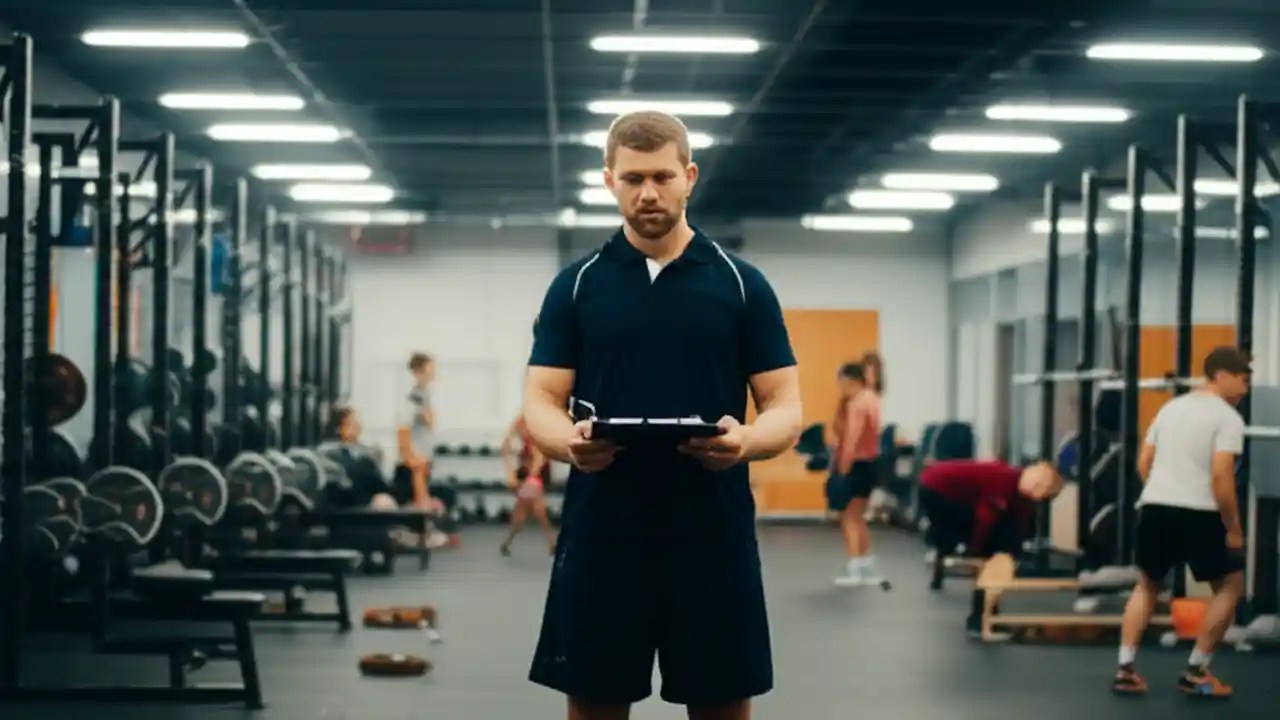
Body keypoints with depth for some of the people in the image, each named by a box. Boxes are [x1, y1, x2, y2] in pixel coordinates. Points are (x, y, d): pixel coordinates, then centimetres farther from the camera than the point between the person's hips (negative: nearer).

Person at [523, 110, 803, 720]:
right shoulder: (576, 285, 7)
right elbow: (541, 402, 2)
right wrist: (569, 441, -21)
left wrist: (747, 440, -21)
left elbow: (785, 407, 2)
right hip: (601, 535, 1)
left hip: (713, 536, 0)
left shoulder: (741, 285, 5)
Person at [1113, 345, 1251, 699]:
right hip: (1197, 514, -6)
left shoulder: (1171, 407, 17)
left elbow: (1143, 464, 17)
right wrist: (1233, 529, -7)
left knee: (1148, 585, 24)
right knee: (1230, 585, 13)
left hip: (1155, 508, 6)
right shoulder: (1227, 417, -5)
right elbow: (1221, 477, -15)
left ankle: (1126, 669, 14)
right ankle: (1195, 673, 10)